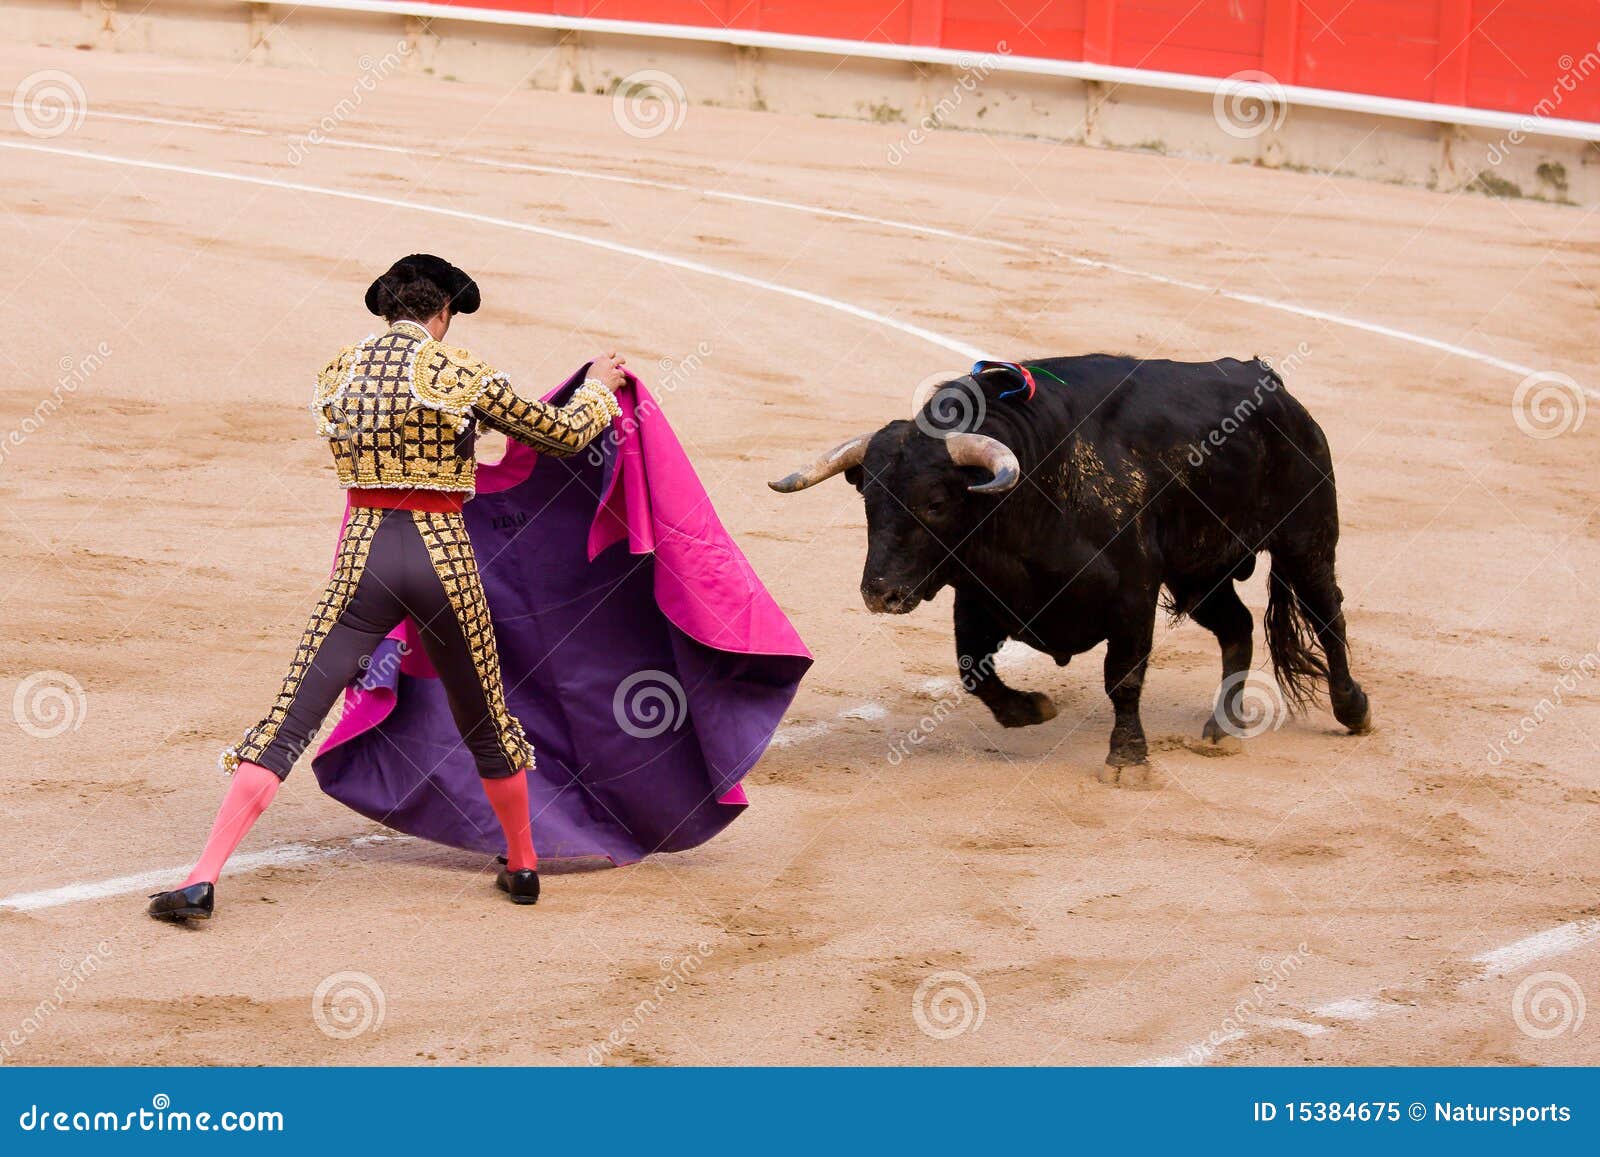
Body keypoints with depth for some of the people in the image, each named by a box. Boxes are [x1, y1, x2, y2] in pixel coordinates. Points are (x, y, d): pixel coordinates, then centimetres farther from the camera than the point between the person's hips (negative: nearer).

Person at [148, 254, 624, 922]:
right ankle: (523, 867, 36)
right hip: (445, 559, -1)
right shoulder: (460, 375, -2)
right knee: (486, 724, 21)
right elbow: (566, 435, 6)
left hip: (364, 560, 1)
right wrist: (598, 388, 27)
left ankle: (203, 880, -11)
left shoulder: (340, 374, 7)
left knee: (286, 725, -1)